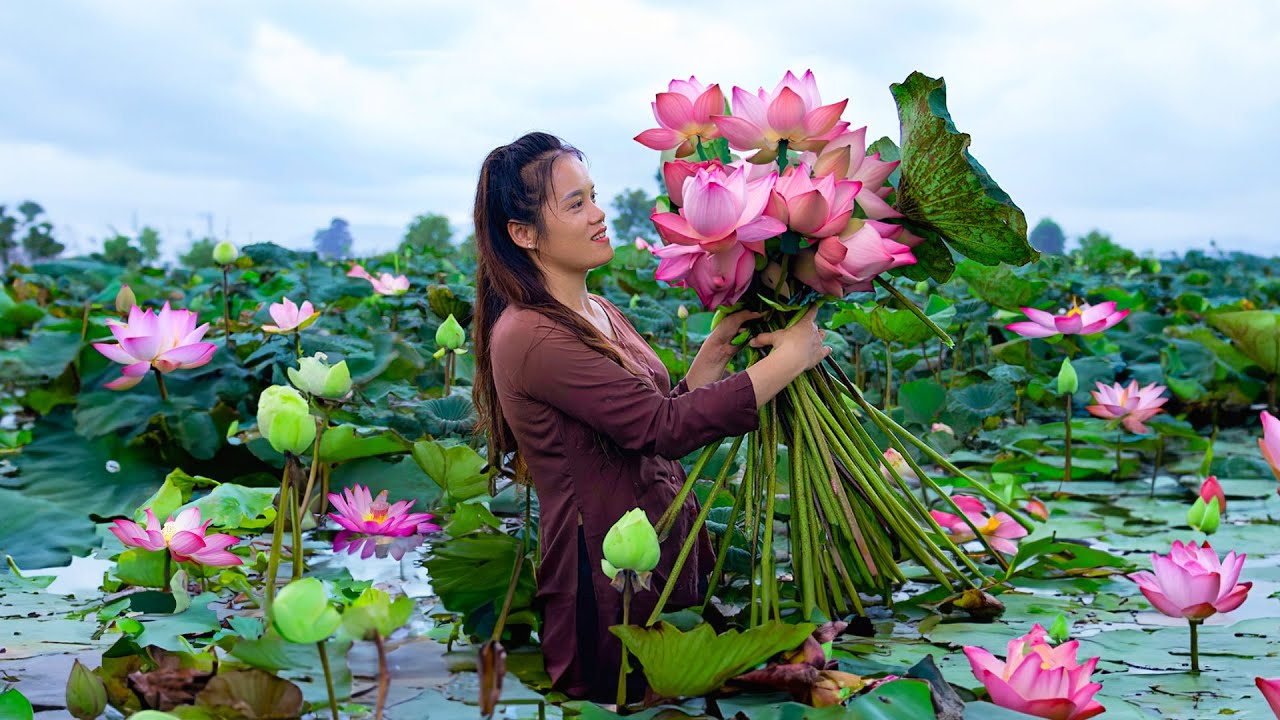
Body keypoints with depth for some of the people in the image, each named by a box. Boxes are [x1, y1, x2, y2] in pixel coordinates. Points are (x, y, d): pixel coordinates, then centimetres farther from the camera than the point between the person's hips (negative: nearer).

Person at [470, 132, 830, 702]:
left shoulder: (599, 313, 11)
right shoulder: (531, 337, -20)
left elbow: (651, 429, 11)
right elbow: (663, 428, -23)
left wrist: (710, 358, -2)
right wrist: (790, 358, -16)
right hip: (608, 596, -9)